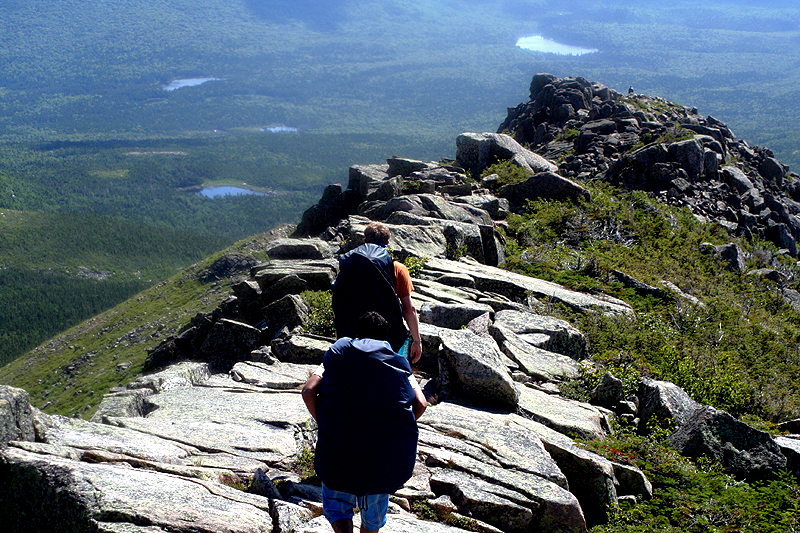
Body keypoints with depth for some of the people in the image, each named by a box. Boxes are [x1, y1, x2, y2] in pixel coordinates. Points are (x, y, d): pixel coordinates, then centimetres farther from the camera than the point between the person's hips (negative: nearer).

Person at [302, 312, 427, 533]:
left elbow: (309, 390, 0)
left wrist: (324, 426, 11)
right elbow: (420, 403, 2)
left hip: (340, 447, -1)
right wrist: (396, 431, 14)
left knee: (336, 505, 21)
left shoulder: (338, 354, 17)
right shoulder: (397, 362, 17)